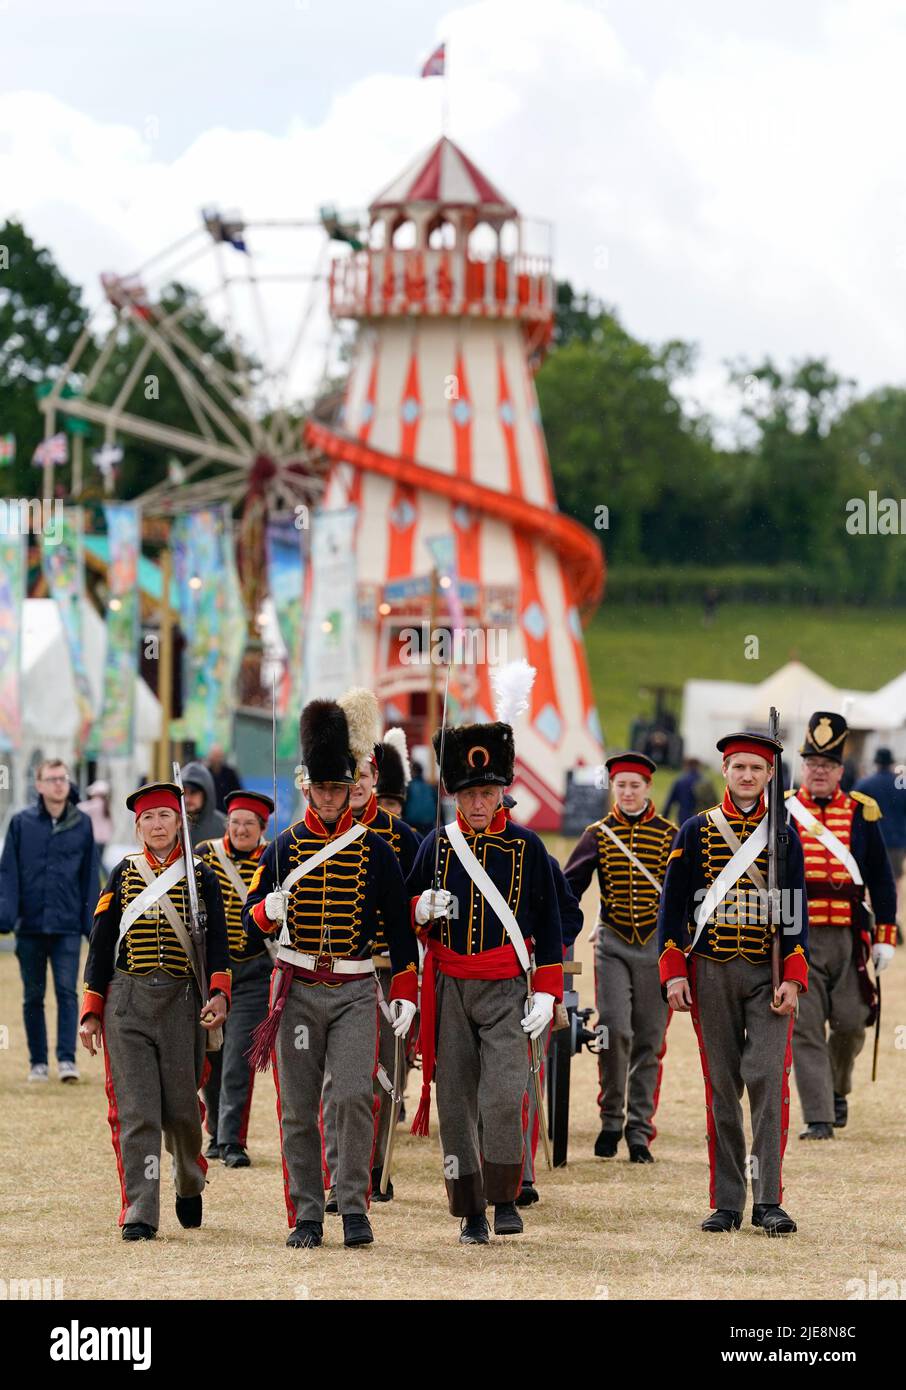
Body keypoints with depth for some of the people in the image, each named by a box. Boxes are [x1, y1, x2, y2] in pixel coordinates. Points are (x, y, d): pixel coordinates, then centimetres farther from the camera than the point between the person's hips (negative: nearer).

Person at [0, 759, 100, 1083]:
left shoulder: (82, 825, 4)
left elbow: (90, 877, 8)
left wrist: (92, 923, 3)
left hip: (67, 926, 0)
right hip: (30, 926, 0)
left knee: (67, 991, -8)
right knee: (33, 996, 7)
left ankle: (67, 1059, -7)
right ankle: (38, 1062, 14)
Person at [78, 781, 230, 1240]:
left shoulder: (201, 878, 6)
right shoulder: (123, 875, 8)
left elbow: (216, 942, 0)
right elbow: (101, 944, 8)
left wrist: (218, 994, -18)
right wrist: (92, 1012, 4)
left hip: (183, 1004, 0)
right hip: (127, 1005, 0)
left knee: (182, 1110, 5)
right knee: (135, 1112, -8)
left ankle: (189, 1185, 34)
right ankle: (139, 1215, -8)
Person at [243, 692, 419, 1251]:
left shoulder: (375, 849, 4)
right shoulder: (286, 847, 5)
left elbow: (399, 925, 8)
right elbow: (251, 915, 4)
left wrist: (406, 994, 3)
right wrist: (268, 910, -20)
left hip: (356, 991, -1)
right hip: (297, 989, 1)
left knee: (355, 1094, -15)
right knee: (298, 1108, 1)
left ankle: (354, 1206, -6)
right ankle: (306, 1215, 8)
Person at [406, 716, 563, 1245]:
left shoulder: (527, 846, 2)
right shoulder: (437, 845, 6)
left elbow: (549, 924, 7)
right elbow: (409, 912, 13)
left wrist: (548, 992, 1)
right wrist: (422, 911, -10)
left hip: (506, 989, -2)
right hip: (449, 989, 2)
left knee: (503, 1097, -16)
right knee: (456, 1102, 2)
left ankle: (506, 1199, -1)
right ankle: (471, 1211, 11)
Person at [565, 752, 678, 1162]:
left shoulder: (669, 835, 4)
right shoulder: (598, 835, 5)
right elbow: (568, 887, 3)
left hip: (657, 944, 1)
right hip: (612, 944, 0)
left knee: (649, 1040, 2)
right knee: (614, 1029, -15)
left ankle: (639, 1131, 8)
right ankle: (611, 1119, 2)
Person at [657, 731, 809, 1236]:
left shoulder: (785, 836, 6)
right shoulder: (695, 832, 4)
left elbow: (796, 911, 5)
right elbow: (673, 906, 5)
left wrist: (792, 980, -4)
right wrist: (674, 973, -3)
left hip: (769, 976, 0)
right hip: (712, 975, 0)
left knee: (768, 1079, -12)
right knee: (722, 1087, 2)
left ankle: (768, 1201, -10)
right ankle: (727, 1205, 7)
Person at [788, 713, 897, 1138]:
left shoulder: (861, 813, 7)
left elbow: (880, 879, 10)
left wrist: (884, 938, 6)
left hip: (848, 940, 1)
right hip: (796, 940, -1)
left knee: (851, 1023, 3)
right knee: (805, 1030, -6)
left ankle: (837, 1088, 32)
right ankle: (817, 1118, -4)